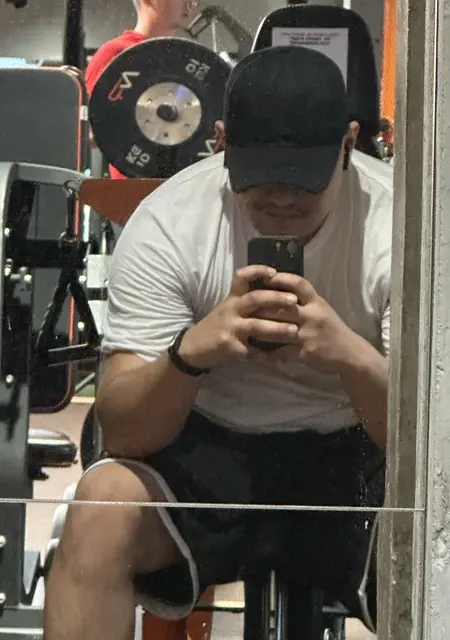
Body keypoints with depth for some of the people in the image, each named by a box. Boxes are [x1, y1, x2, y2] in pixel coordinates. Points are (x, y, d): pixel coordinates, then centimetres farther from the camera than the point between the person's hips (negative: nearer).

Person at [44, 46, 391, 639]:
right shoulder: (167, 222, -15)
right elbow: (122, 432, -18)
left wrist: (351, 355, -41)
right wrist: (190, 351, -40)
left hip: (356, 452, 0)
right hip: (207, 446, 1)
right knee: (102, 503, -29)